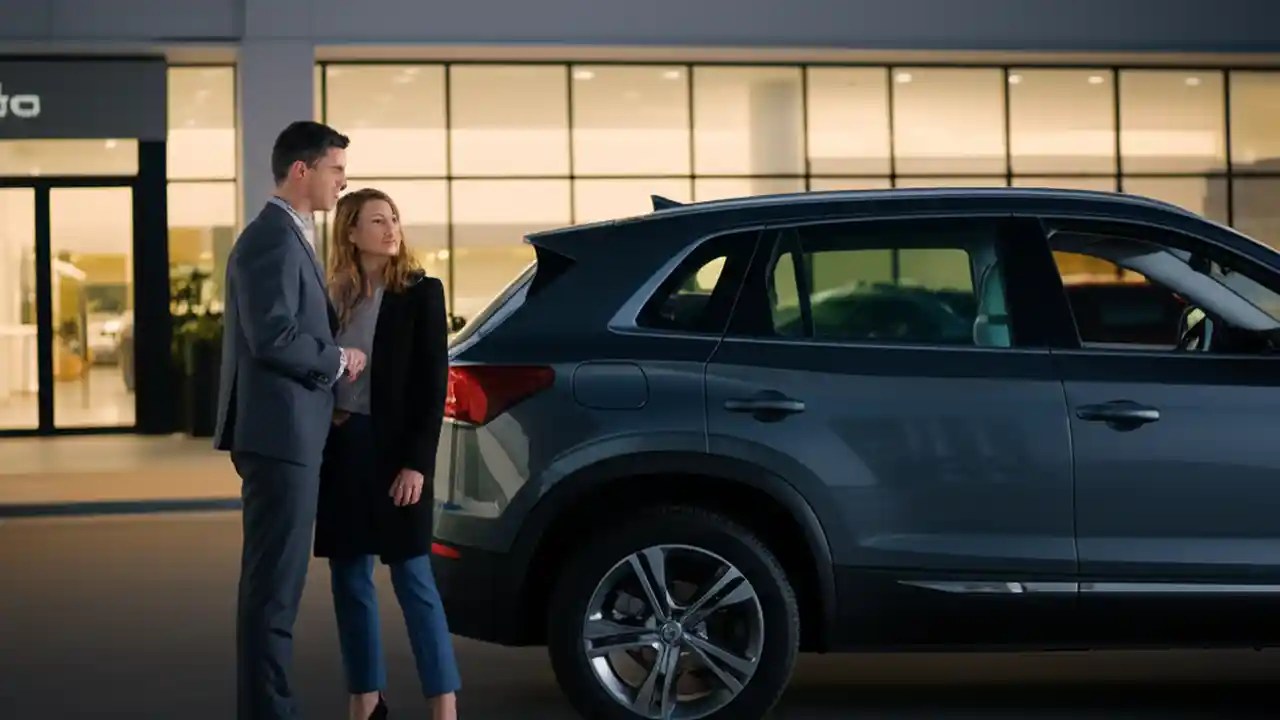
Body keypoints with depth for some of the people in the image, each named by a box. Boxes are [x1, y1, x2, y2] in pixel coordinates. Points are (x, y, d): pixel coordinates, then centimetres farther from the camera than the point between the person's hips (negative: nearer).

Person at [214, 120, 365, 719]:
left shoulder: (287, 237, 19)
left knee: (275, 580, 13)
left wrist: (332, 361, 11)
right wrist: (338, 361, -10)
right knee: (274, 582, -7)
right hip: (280, 434, -11)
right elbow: (272, 335, -23)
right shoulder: (274, 239, -14)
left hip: (287, 434, 11)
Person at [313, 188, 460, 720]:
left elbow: (433, 385, -6)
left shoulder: (421, 292, -2)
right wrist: (316, 448, 1)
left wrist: (417, 462, -14)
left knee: (413, 581, -5)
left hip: (393, 449, -4)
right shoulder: (334, 296, 9)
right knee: (349, 580, 9)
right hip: (340, 450, 4)